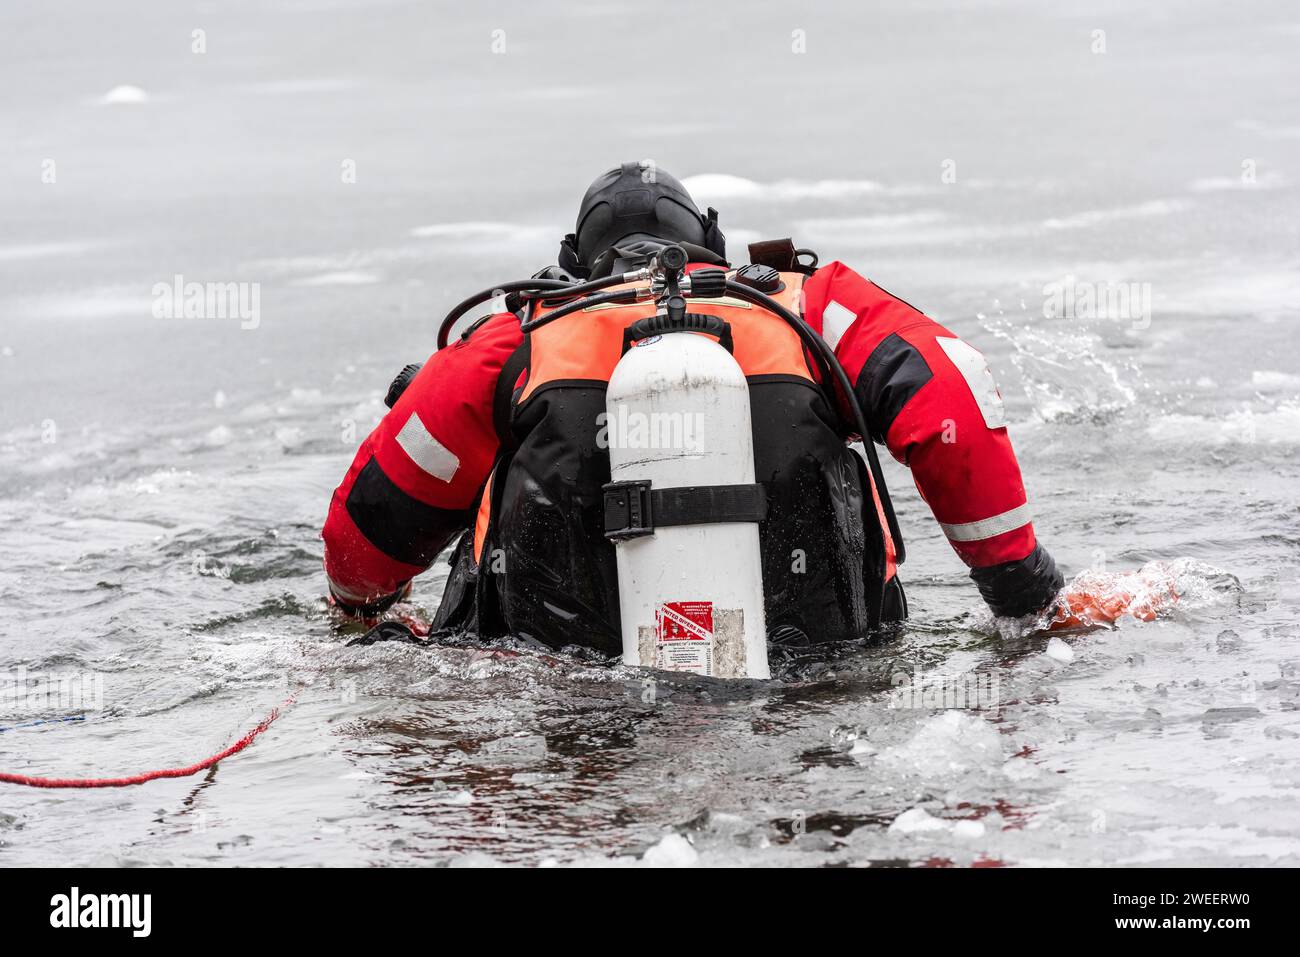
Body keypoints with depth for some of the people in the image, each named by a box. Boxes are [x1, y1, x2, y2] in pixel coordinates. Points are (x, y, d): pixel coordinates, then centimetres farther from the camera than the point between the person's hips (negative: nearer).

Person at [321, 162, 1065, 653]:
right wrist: (1015, 570, 10)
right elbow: (942, 385, 6)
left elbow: (377, 514, 24)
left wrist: (361, 604, 45)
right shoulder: (806, 298, 22)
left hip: (564, 636, 2)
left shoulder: (522, 331, 22)